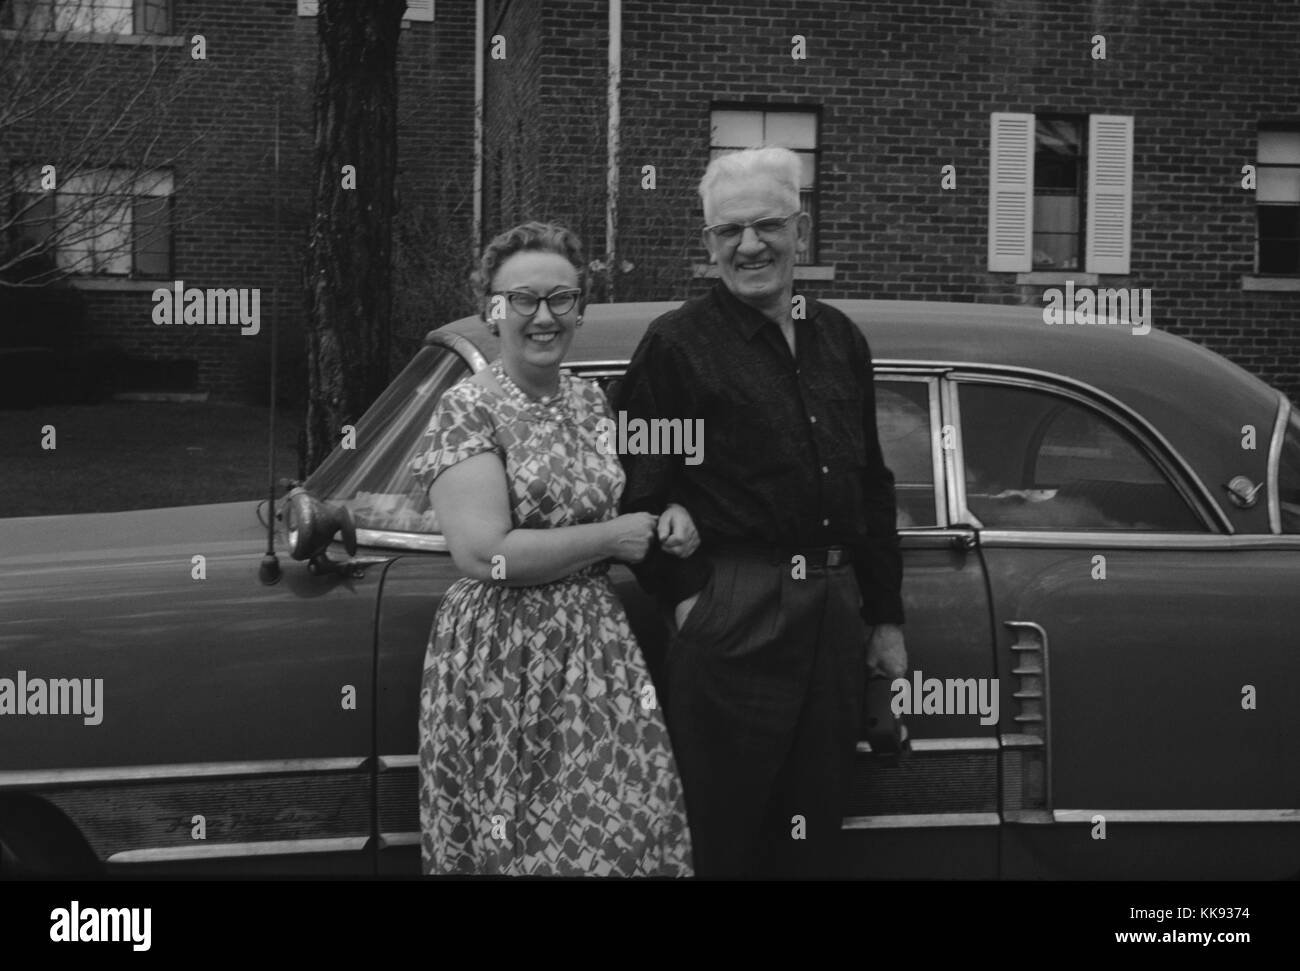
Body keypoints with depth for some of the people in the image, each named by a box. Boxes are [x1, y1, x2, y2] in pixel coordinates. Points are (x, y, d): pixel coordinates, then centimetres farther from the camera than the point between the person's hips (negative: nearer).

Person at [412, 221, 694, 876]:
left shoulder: (590, 399, 10)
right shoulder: (468, 409, -10)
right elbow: (484, 553, -21)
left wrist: (667, 520, 1)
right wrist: (614, 537, -14)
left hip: (599, 647, 6)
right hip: (506, 658, -6)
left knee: (626, 827, 4)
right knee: (519, 843, 1)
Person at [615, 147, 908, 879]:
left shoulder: (840, 339, 11)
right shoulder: (678, 344, -6)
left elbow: (873, 487, 15)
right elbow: (638, 490, -8)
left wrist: (886, 618, 14)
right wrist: (684, 592, -15)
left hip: (835, 611, 5)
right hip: (731, 619, -5)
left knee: (818, 833, 14)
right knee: (724, 837, 2)